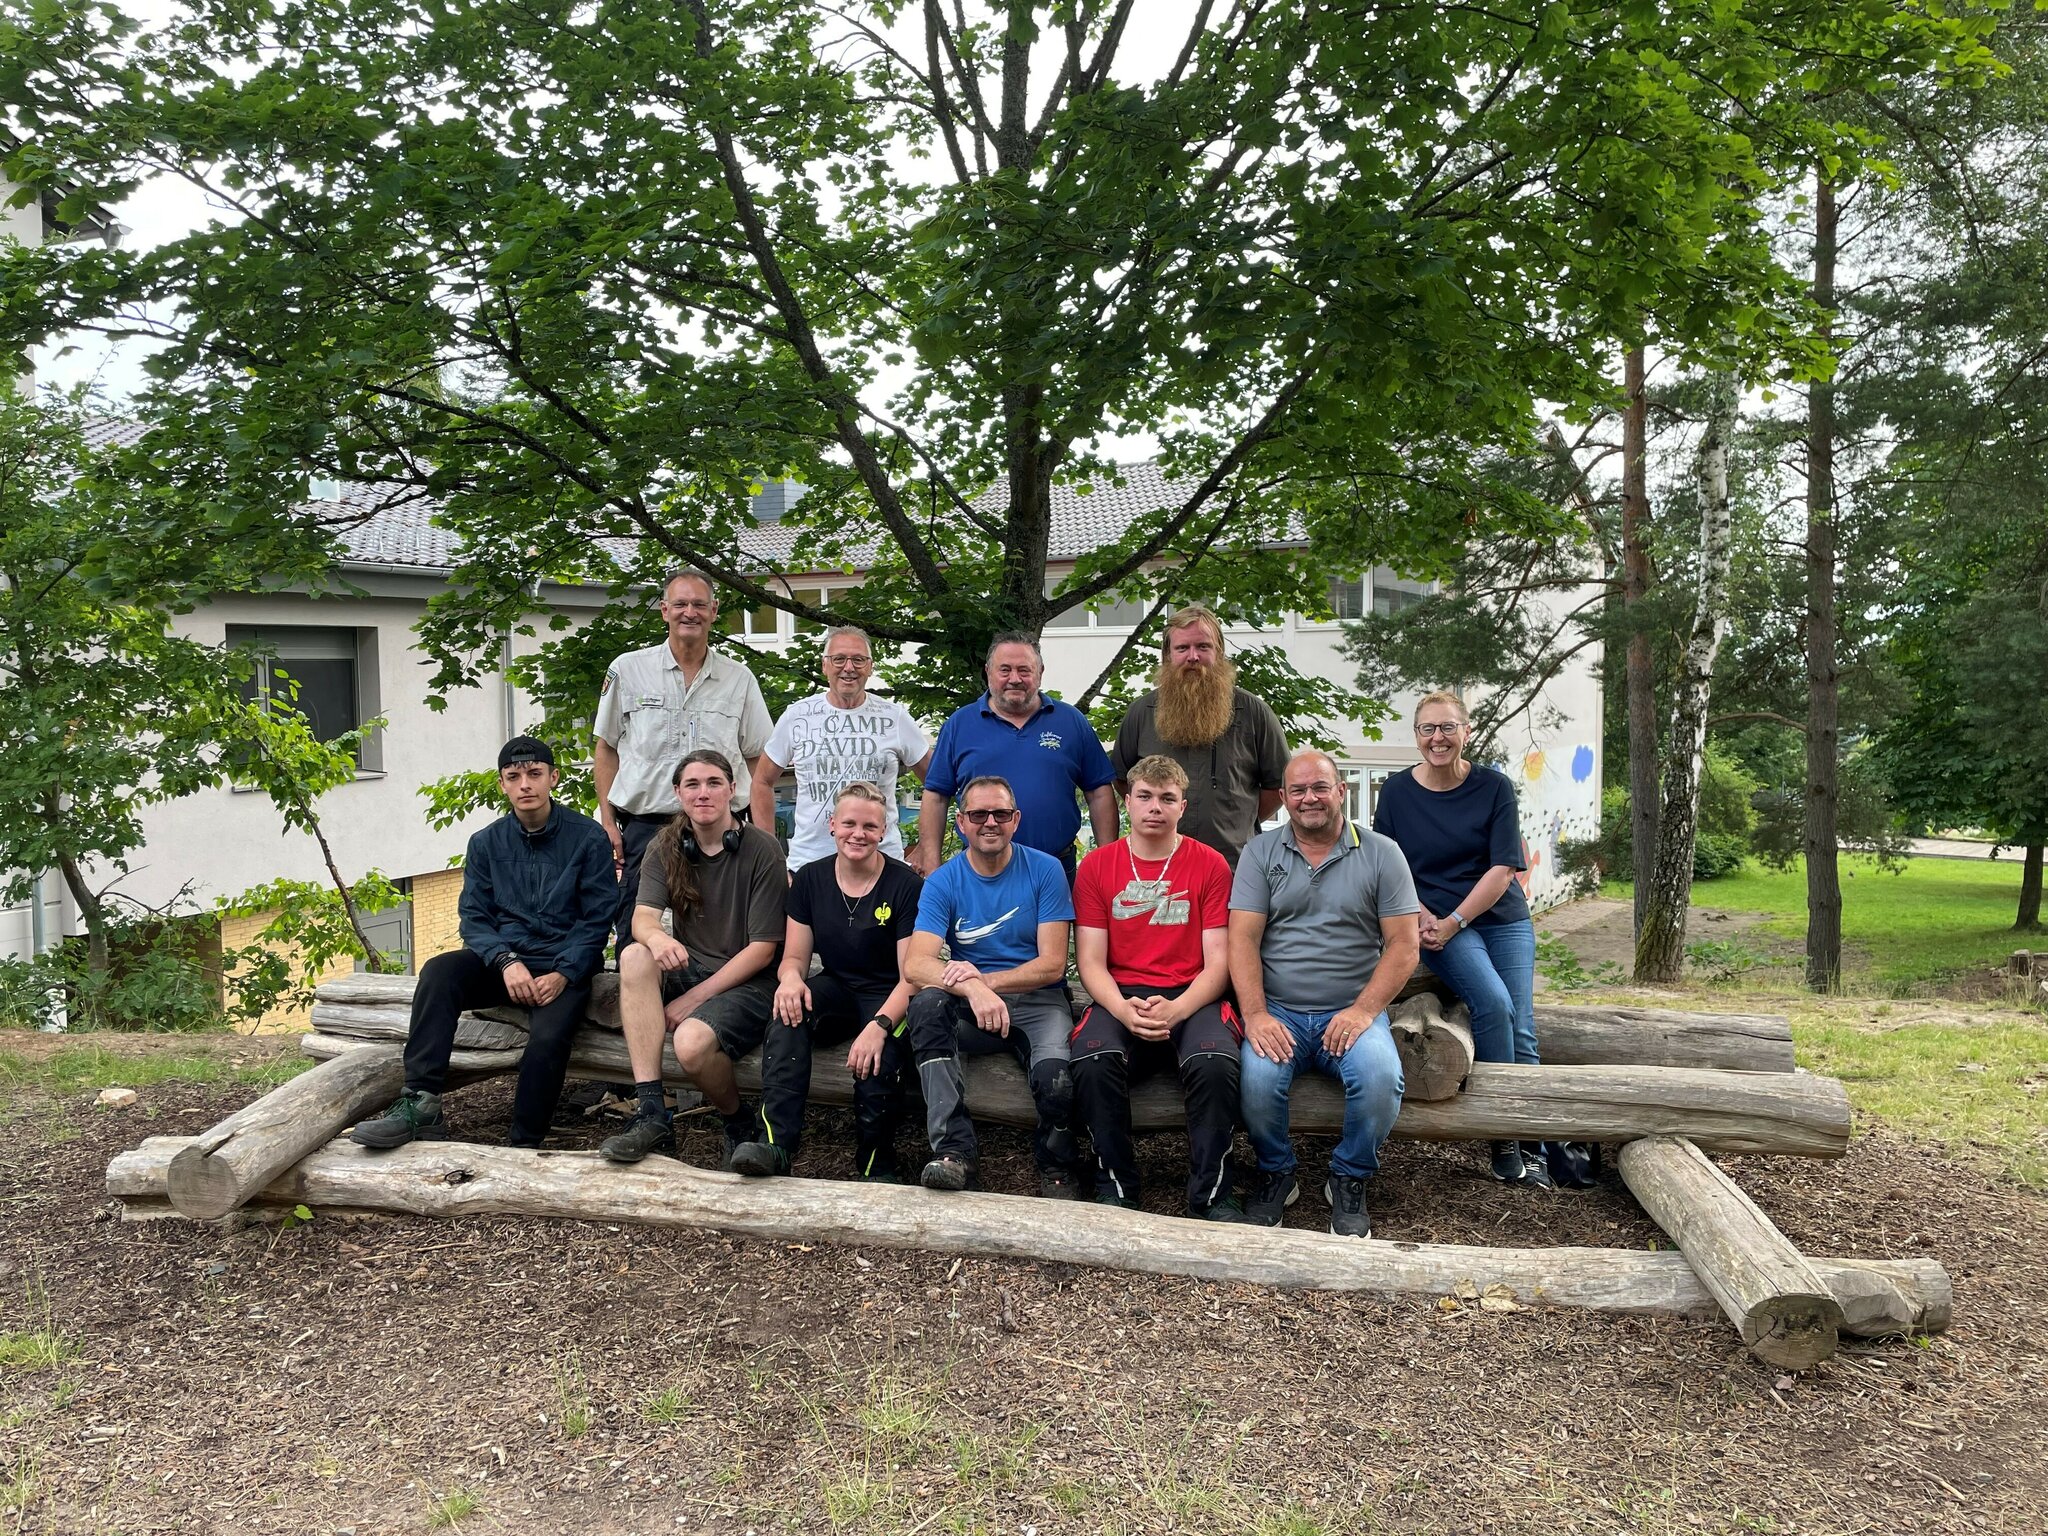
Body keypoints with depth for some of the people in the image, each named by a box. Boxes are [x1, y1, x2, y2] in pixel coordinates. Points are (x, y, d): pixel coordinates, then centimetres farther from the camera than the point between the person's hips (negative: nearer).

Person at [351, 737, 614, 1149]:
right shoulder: (485, 844, 10)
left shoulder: (588, 838, 0)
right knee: (439, 970, -27)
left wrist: (563, 974, -16)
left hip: (563, 966, -3)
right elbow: (473, 918, 5)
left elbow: (596, 919, -3)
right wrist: (506, 962, -15)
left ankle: (522, 1148, -15)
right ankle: (421, 1104, -30)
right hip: (503, 959, 4)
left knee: (548, 1038, -32)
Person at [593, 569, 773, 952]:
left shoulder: (739, 679, 7)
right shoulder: (627, 670, 4)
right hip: (644, 828, -1)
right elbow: (605, 749, 9)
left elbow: (758, 762, 10)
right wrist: (608, 823, 1)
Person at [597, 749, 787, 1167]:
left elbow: (762, 949, -11)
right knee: (634, 957, -26)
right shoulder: (666, 848, 5)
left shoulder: (762, 850, -9)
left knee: (692, 1041, -32)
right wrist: (657, 937, -36)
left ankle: (740, 1125, 3)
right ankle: (651, 1116, -27)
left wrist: (693, 999, -16)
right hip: (688, 971, 5)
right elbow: (642, 917, -9)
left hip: (748, 981, -5)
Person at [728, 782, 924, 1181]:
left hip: (888, 999, -3)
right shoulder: (810, 879, 4)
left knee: (878, 1059, -34)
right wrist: (790, 977, -20)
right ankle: (775, 1143, -38)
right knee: (789, 1007, -30)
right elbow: (795, 957, 6)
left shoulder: (906, 885, -9)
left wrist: (880, 1025, -30)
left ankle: (875, 1170, -6)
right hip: (836, 991, 4)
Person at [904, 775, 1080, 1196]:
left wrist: (986, 979, -22)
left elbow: (1052, 964, -6)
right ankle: (953, 1150, -30)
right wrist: (972, 989, -32)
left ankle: (1056, 1168, 3)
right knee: (926, 1001, -32)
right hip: (970, 1009, 2)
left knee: (1056, 1080, -32)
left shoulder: (1044, 870, -1)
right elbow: (915, 965, -13)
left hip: (1037, 1003, -1)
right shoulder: (943, 882, 1)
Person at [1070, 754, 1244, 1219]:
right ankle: (1115, 1190, -12)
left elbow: (1217, 961, 1)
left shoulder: (1210, 865, 6)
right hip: (1119, 999, 1)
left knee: (1216, 1062, -33)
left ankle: (1212, 1194, -14)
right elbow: (1090, 960, 4)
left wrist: (1175, 1010, -17)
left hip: (1192, 999, 0)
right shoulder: (1097, 866, 9)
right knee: (1093, 1061, -32)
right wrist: (1124, 1010, -17)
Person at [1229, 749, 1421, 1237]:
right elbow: (1243, 939, 0)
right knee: (1258, 1078, -29)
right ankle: (1275, 1173, 3)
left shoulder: (1381, 854, 6)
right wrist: (1256, 1015, -14)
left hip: (1352, 1011, 0)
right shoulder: (1260, 853, 8)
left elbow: (1403, 946, 1)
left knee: (1381, 1078, -29)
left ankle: (1350, 1179, 1)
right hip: (1278, 1011, 0)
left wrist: (1363, 1011, -13)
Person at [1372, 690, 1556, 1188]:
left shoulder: (1494, 786, 1)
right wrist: (1423, 918, -12)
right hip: (1436, 923, -2)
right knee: (1494, 1003, -25)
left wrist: (1453, 922, -13)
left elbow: (1503, 868, -4)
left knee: (1522, 1029, -10)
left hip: (1502, 918, 2)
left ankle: (1531, 1145, 4)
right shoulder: (1397, 791, 2)